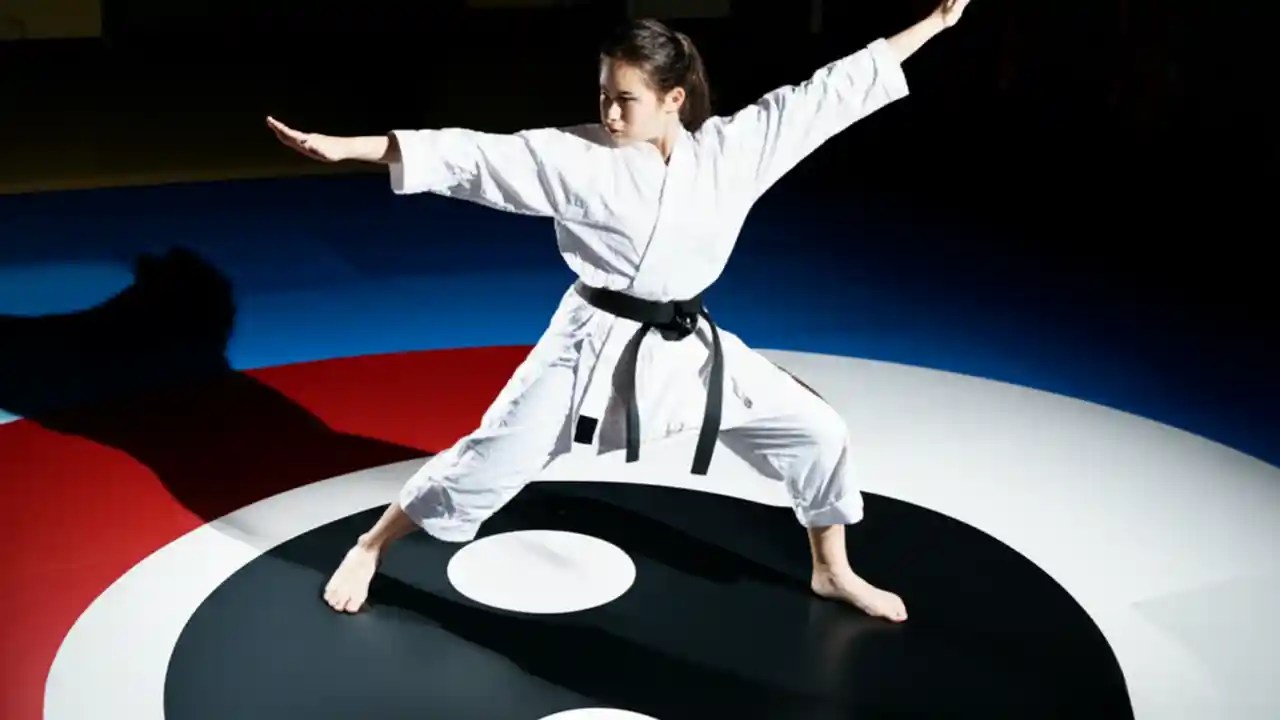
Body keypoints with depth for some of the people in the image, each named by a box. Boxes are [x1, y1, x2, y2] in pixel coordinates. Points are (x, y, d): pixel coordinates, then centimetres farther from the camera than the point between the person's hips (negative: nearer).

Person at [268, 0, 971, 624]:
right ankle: (368, 548, 25)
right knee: (492, 459, 2)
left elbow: (834, 89, -4)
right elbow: (468, 155, -17)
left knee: (813, 430, 3)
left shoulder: (733, 147, -7)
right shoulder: (574, 157, -13)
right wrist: (345, 147, -23)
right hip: (596, 345, -3)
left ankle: (832, 572, 27)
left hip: (690, 347, 4)